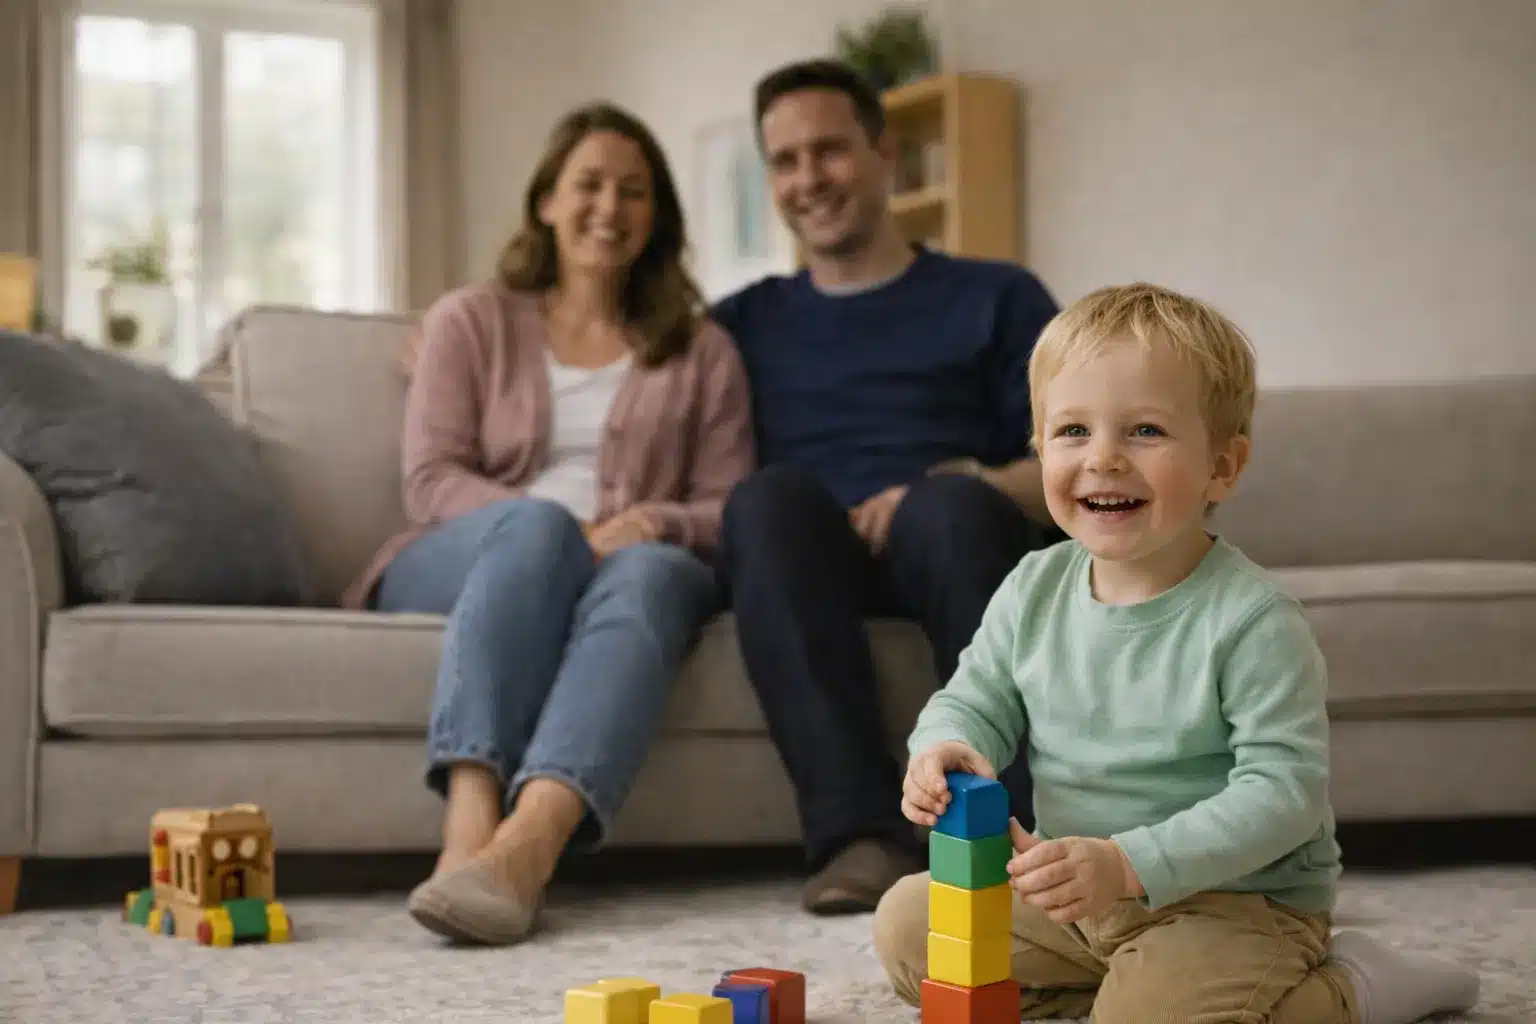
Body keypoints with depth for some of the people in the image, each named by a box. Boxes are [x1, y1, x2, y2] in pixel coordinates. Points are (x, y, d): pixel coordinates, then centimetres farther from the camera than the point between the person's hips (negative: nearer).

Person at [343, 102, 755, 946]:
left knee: (651, 571, -36)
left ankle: (524, 847, -60)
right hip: (466, 564, 0)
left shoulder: (701, 350, 21)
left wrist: (659, 522, -14)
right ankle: (471, 823, -56)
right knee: (536, 526, -36)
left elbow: (732, 510, 10)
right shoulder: (471, 320, 17)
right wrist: (565, 534, -15)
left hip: (643, 566, 1)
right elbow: (430, 483, 3)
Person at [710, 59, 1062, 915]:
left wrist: (972, 486, -13)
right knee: (771, 496, -32)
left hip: (960, 550, -1)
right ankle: (860, 829, -41)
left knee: (950, 504, -36)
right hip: (806, 565, 2)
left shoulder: (995, 297, 18)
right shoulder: (747, 321, 25)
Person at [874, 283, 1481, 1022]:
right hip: (1071, 896, 6)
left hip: (1240, 896, -6)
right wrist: (945, 750, -19)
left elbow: (1284, 789, -25)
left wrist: (1130, 865, -34)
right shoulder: (1033, 590, -3)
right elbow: (976, 701, 7)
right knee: (905, 925, 2)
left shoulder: (1251, 621, -21)